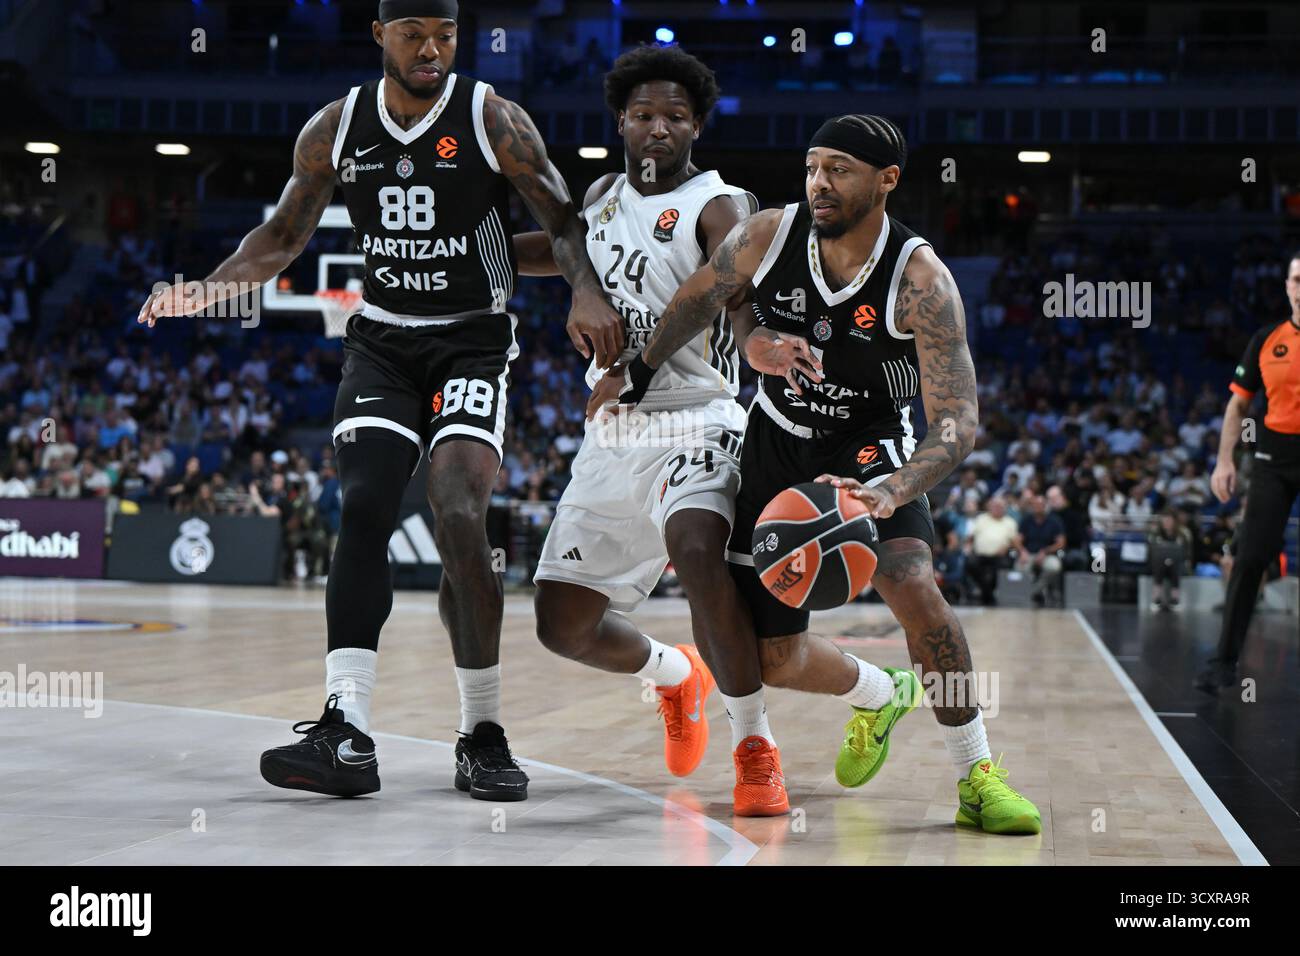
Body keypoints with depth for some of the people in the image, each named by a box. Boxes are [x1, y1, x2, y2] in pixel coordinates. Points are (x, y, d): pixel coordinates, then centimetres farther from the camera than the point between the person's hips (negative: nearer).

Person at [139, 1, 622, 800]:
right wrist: (204, 291, -2)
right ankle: (347, 734, -21)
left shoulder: (494, 120, -8)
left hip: (473, 344, -3)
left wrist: (588, 293, -25)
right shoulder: (336, 130, 2)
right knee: (363, 512, -15)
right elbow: (285, 235, 13)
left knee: (459, 519, -20)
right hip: (382, 343, 3)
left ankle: (484, 737, -6)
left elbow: (564, 223, -4)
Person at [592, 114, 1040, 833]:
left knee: (912, 586, -32)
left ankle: (976, 776, -15)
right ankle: (880, 697, 38)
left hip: (869, 444, -3)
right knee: (774, 660, 4)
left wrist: (887, 492, -47)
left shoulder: (920, 280, -26)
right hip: (777, 444, 4)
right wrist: (637, 374, 15)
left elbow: (956, 424, -30)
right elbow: (700, 298, 6)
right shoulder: (768, 235, -16)